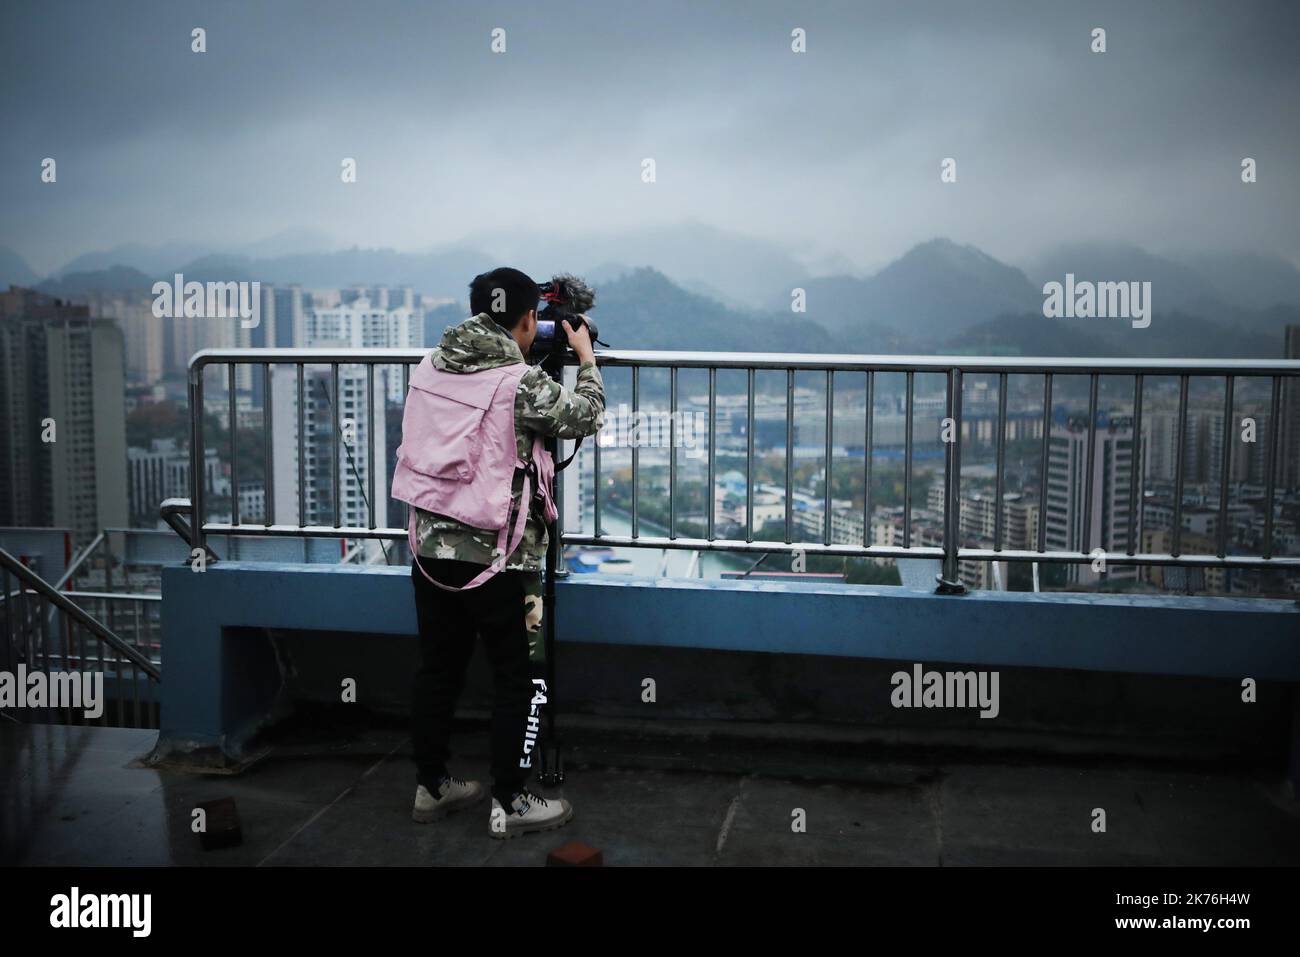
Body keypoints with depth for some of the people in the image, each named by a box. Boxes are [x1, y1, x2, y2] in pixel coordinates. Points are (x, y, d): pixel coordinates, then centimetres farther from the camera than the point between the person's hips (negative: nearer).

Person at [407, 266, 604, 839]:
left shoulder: (436, 366, 3)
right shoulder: (522, 382, -15)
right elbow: (586, 417, -2)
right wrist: (585, 356, 13)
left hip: (431, 549, 7)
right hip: (497, 557, -6)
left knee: (438, 670, 16)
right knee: (522, 680, 7)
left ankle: (431, 787, 29)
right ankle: (510, 803, 13)